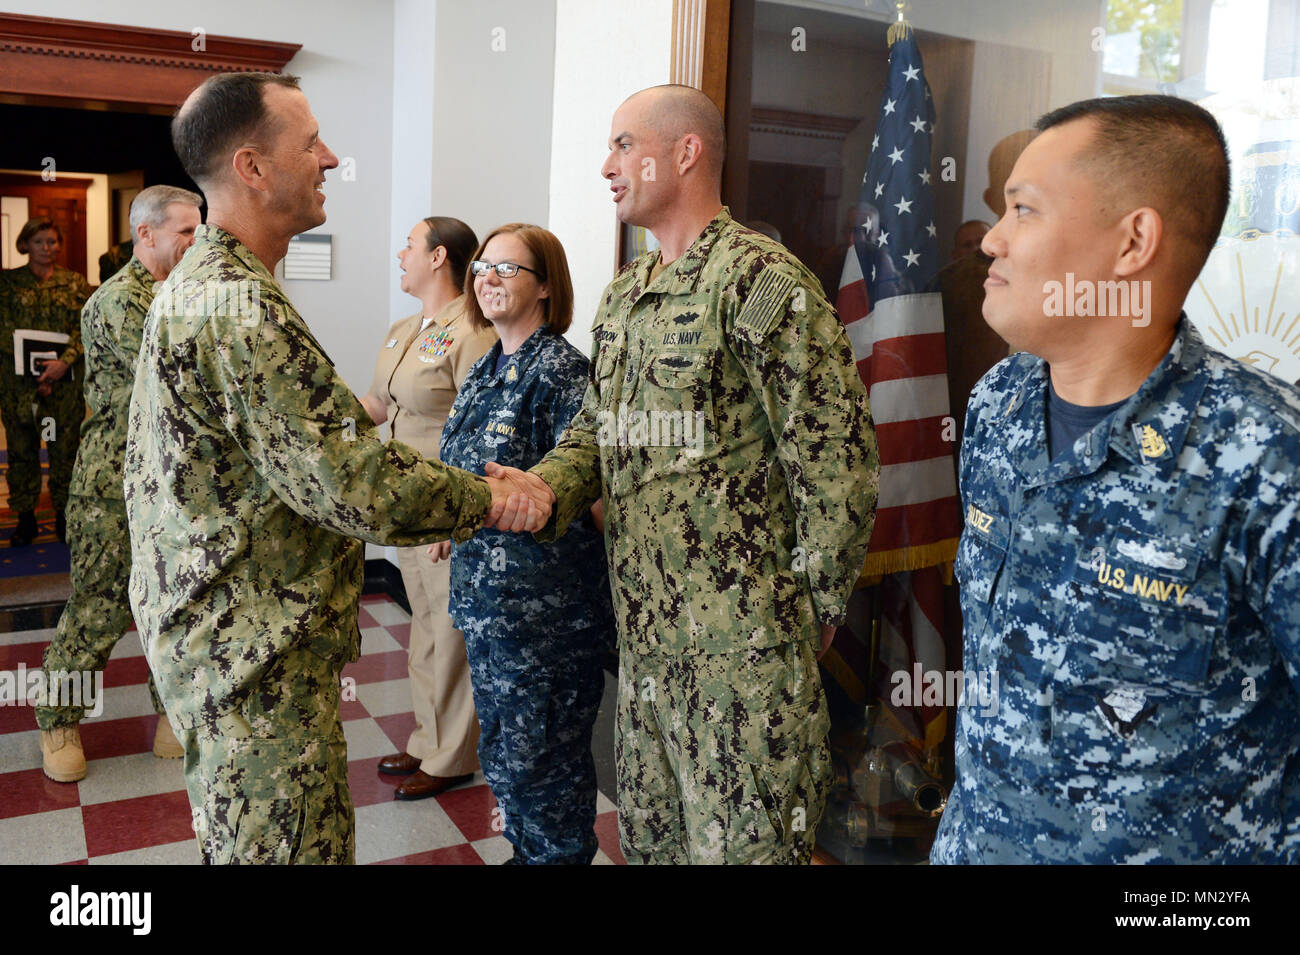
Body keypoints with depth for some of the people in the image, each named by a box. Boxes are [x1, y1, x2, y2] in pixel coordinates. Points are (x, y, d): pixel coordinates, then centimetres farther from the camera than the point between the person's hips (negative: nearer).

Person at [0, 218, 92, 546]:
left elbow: (85, 328, -2)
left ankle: (64, 515, 17)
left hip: (65, 380, 0)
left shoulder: (74, 282, 6)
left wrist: (64, 361, -18)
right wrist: (35, 371, -12)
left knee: (65, 446, 5)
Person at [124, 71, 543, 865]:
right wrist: (486, 501, -14)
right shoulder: (241, 310, -24)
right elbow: (358, 485, -28)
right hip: (257, 654, -11)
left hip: (212, 634, 11)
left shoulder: (195, 284, 12)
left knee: (238, 841, 25)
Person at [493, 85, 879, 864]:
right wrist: (546, 487, -1)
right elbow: (595, 428, 20)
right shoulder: (624, 297, 15)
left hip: (742, 635, -8)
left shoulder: (761, 280, -13)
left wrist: (817, 605, -9)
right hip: (645, 626, 8)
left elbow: (836, 457, -15)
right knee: (650, 833, 20)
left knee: (743, 838, 3)